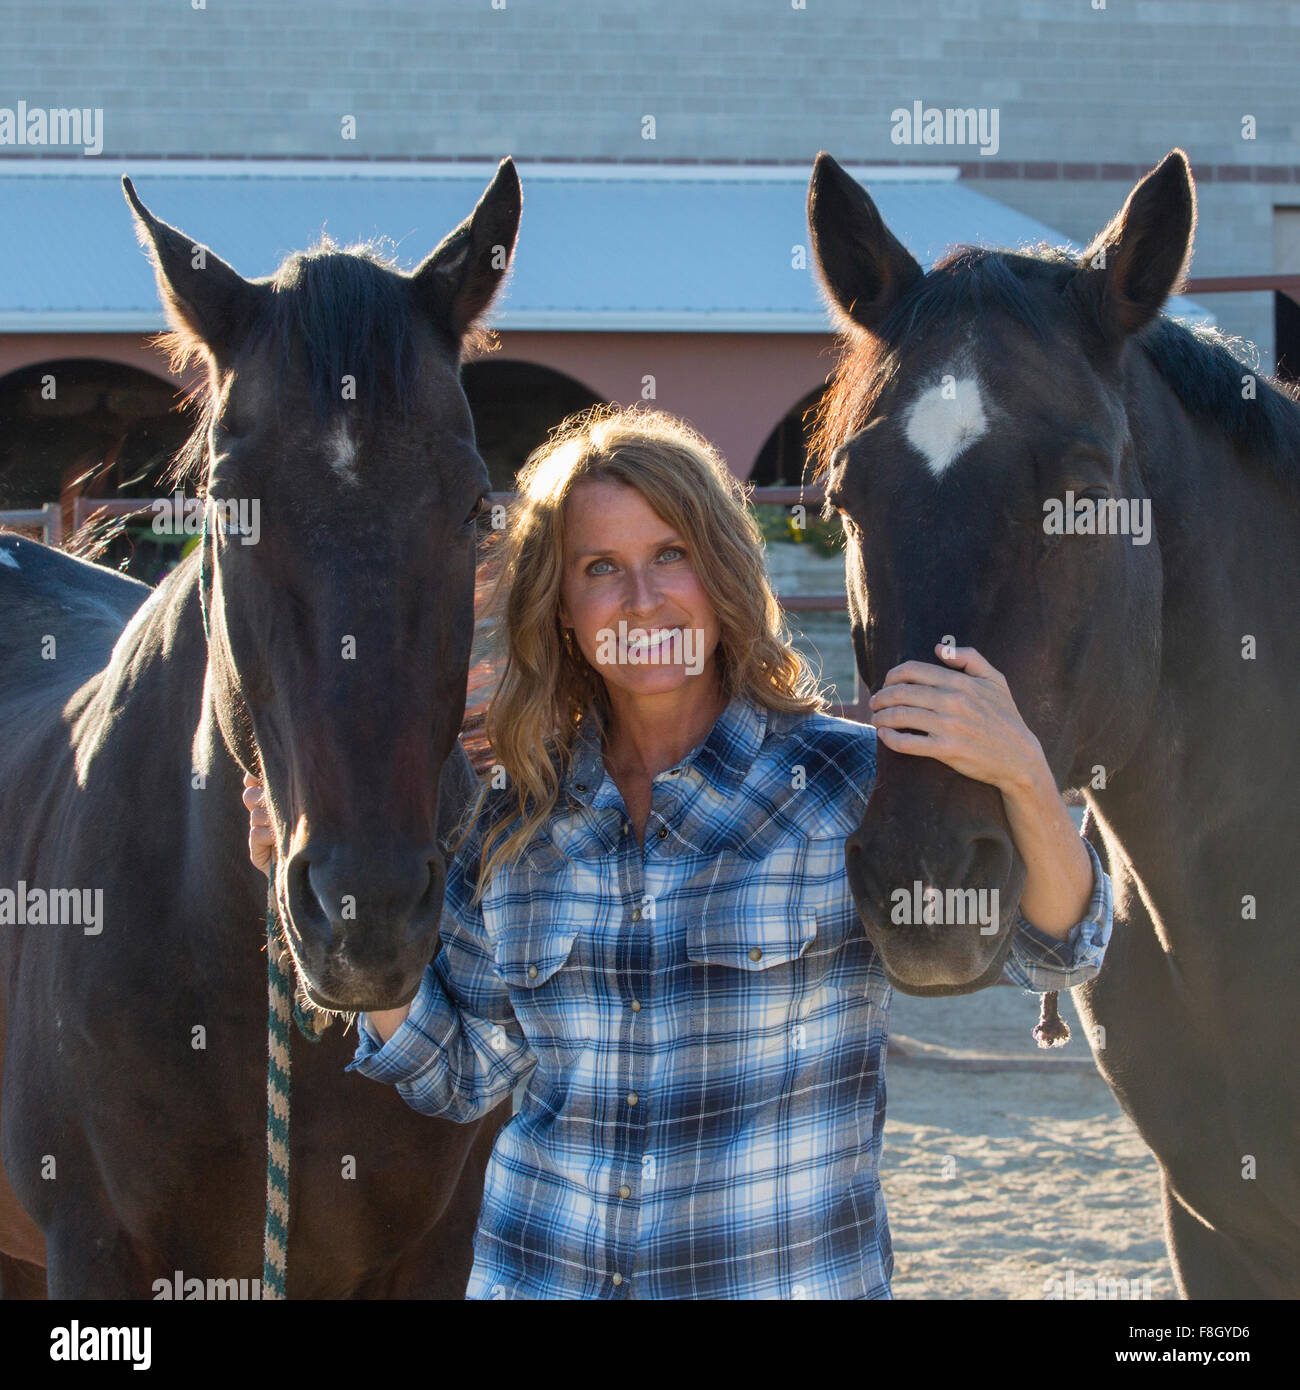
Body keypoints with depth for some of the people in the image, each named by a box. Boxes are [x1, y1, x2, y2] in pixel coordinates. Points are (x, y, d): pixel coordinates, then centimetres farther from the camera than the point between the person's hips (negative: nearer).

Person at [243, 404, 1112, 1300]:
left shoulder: (849, 781, -9)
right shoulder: (514, 822, 1)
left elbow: (1052, 956, -15)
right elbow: (462, 1079, 7)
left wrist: (1025, 779, -33)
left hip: (791, 1276, -3)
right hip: (533, 1274, 3)